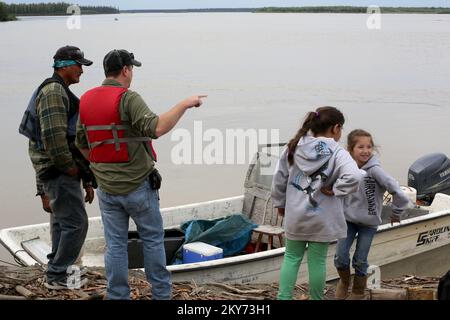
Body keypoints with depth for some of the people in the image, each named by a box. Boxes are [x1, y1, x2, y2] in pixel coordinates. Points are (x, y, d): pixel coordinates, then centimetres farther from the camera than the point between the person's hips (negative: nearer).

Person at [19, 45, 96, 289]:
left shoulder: (60, 91, 20)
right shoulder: (54, 91, -15)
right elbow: (53, 135, -26)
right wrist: (70, 167, -17)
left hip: (56, 169, 11)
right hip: (59, 171, -11)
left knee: (61, 219, 19)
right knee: (75, 223, -7)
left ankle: (58, 268, 30)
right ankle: (57, 276, 2)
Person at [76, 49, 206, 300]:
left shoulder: (86, 100, 4)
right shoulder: (128, 98, -16)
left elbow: (82, 144, 11)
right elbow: (156, 128, -30)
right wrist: (185, 104, -22)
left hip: (106, 188, 5)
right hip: (139, 185, -5)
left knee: (115, 244, 11)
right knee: (153, 239, 11)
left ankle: (118, 296, 16)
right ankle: (161, 293, 22)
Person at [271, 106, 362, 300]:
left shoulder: (294, 148, 0)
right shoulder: (337, 153, -14)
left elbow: (280, 178, 4)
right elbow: (354, 177, -31)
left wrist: (280, 203, 16)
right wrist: (334, 190, -16)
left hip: (295, 215, 3)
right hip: (322, 218, -3)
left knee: (292, 257, 15)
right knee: (317, 261, 9)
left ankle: (283, 297, 12)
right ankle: (316, 298, 22)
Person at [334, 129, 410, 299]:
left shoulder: (375, 170, -21)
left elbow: (397, 191, -24)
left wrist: (396, 213, -12)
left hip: (369, 223, -3)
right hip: (348, 220, 3)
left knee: (360, 260, 5)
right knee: (340, 256, -1)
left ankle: (358, 291, 30)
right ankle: (344, 281, 31)